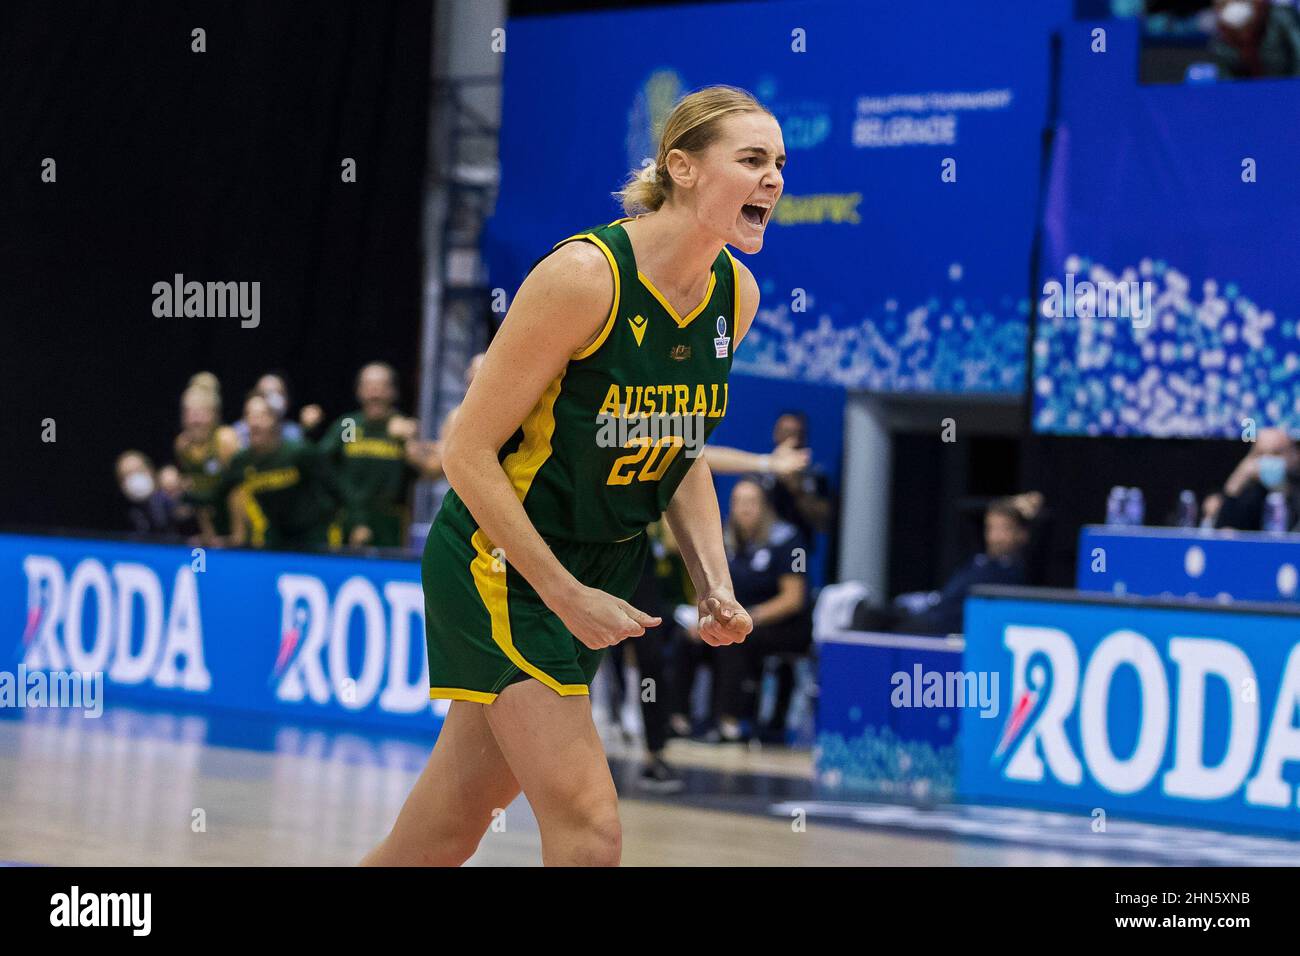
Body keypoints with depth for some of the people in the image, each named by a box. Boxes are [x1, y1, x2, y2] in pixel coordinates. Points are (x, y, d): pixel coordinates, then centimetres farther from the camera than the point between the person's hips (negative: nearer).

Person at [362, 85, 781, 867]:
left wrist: (715, 584, 0)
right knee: (590, 832, -14)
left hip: (604, 565, 7)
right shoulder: (586, 275, -22)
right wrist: (565, 596, -19)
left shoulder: (736, 294, 0)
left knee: (446, 832, 10)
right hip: (498, 566, -7)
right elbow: (468, 452, -18)